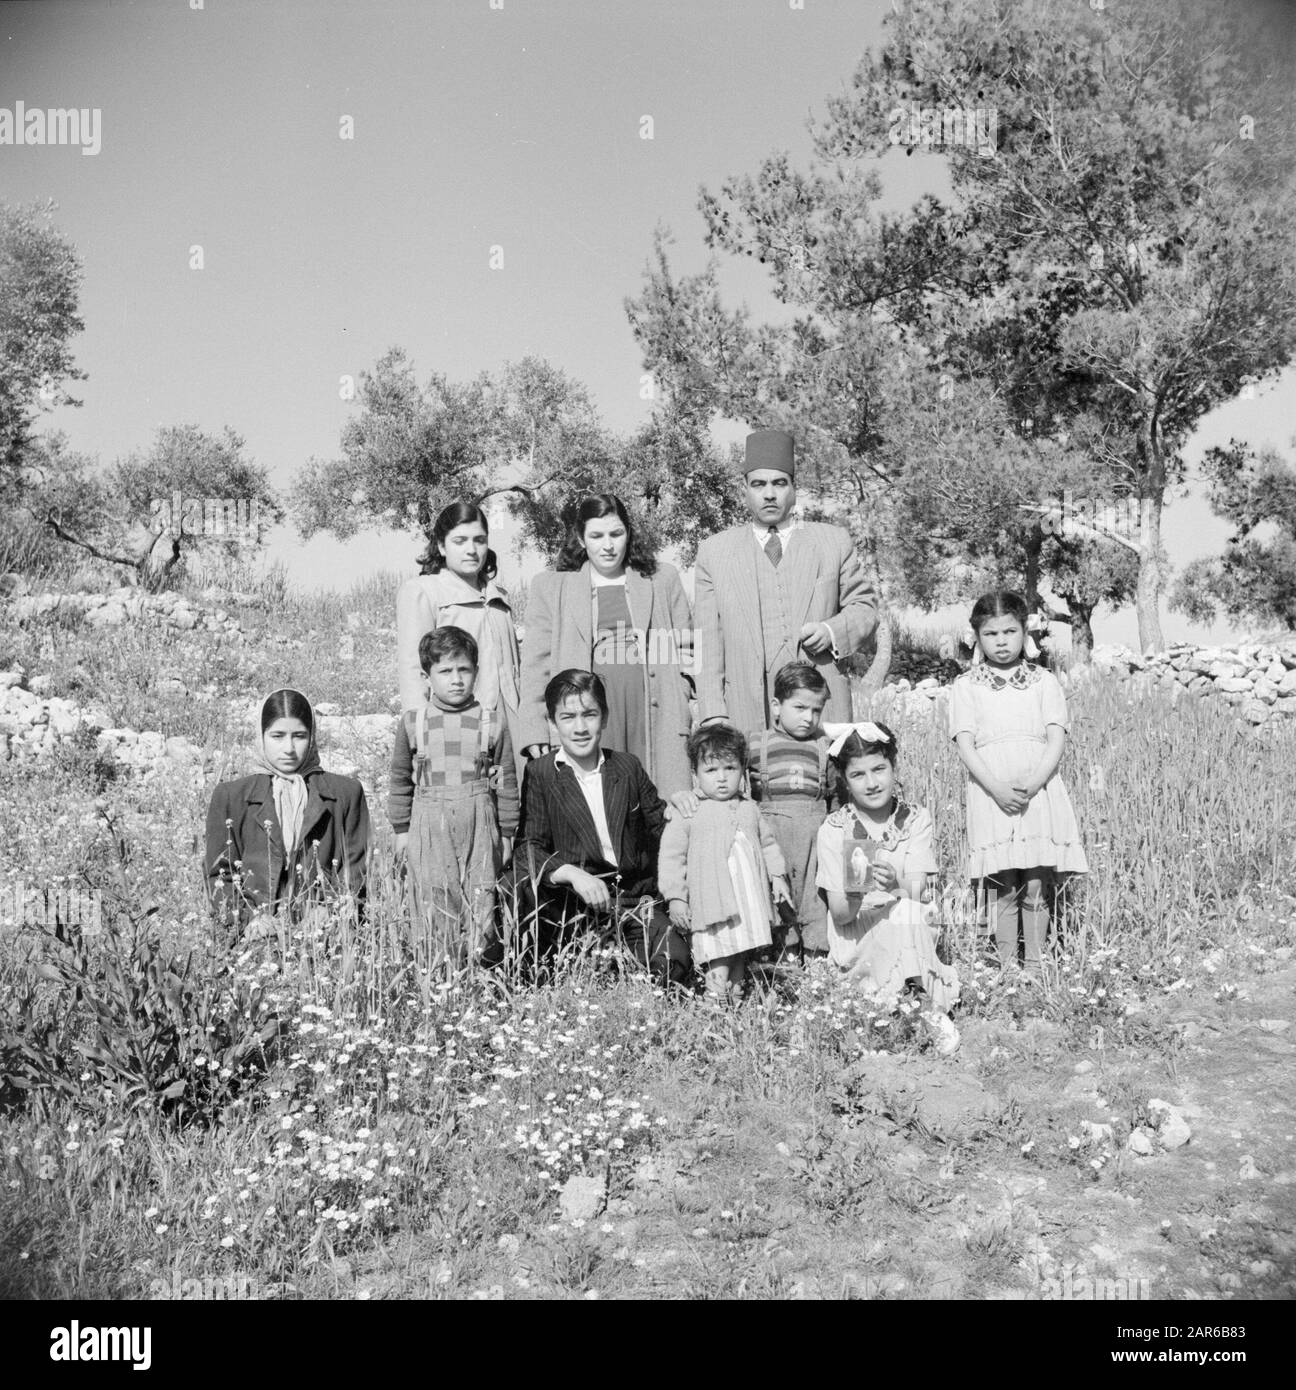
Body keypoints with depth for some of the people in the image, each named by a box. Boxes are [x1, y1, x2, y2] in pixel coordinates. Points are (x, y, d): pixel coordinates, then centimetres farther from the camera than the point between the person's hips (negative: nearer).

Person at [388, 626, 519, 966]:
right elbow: (400, 780, 10)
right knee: (435, 900, 3)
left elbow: (507, 783, 5)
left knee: (481, 900, 2)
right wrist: (401, 829, 10)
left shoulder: (492, 724, 0)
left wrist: (506, 833, 5)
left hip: (479, 823, 0)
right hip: (429, 824, 1)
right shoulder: (412, 723, 2)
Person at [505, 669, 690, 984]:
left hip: (632, 899, 2)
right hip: (568, 905, -2)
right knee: (516, 884, -33)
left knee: (674, 959, -26)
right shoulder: (539, 773, 0)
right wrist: (571, 873, -25)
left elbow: (660, 826, 20)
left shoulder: (628, 766, 11)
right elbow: (528, 848, -8)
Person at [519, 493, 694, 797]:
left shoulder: (662, 579, 16)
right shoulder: (549, 587, 12)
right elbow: (536, 665, 9)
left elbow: (685, 652, 17)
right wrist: (536, 734, 1)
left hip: (656, 719, 1)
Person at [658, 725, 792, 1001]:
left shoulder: (749, 809, 13)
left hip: (750, 903, 6)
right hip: (713, 905, -5)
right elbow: (671, 856, -4)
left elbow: (767, 844, 24)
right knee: (719, 965, -12)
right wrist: (676, 897, -9)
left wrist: (778, 876, 15)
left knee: (740, 958, 13)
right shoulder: (687, 813, -4)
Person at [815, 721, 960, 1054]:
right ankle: (931, 1009, -24)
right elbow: (839, 914, -10)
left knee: (905, 912, -31)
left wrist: (895, 885, -36)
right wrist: (854, 896, -34)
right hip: (855, 941, -2)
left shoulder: (915, 820, -1)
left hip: (909, 935, 2)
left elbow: (915, 894, -12)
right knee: (902, 915, -31)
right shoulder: (834, 830, -5)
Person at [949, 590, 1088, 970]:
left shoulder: (1044, 682, 11)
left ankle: (1035, 967, 9)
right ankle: (1007, 967, 8)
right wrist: (997, 788, -14)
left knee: (1036, 888, 0)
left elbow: (1056, 739, 2)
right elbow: (965, 744, -1)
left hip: (1039, 792, 1)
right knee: (1003, 888, -2)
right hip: (991, 793, -1)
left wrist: (1033, 782, -14)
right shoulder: (965, 687, 8)